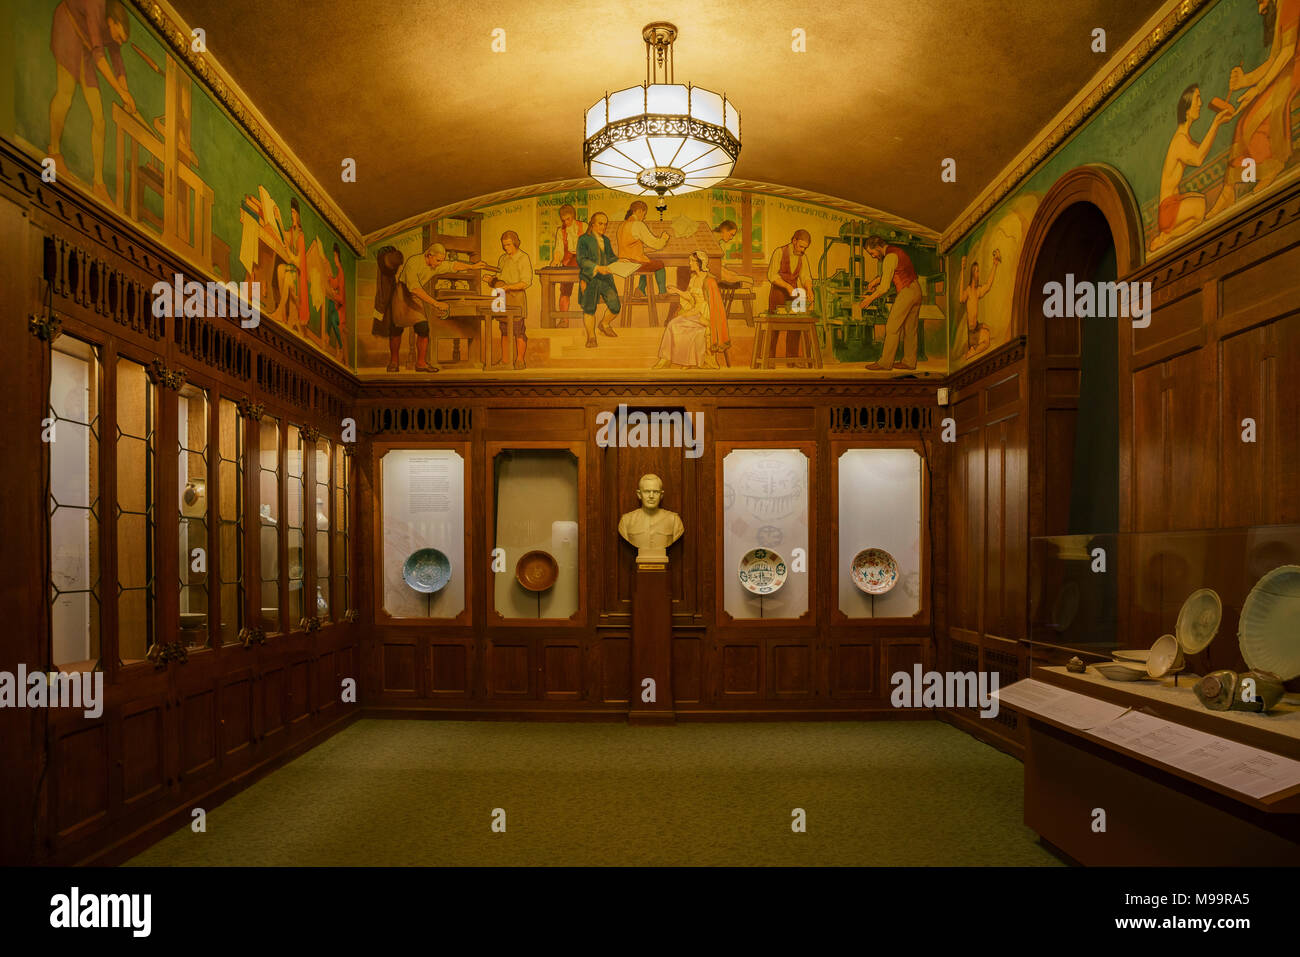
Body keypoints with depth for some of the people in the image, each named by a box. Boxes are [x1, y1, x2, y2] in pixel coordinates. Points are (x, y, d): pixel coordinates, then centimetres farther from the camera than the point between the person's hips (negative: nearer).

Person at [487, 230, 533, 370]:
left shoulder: (523, 258, -4)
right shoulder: (502, 258, 17)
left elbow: (526, 282, -11)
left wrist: (508, 287, -21)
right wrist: (492, 281, 0)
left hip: (516, 297, -6)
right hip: (502, 299, 6)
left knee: (518, 331, -6)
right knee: (504, 331, 7)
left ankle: (520, 360, 0)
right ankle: (504, 360, 11)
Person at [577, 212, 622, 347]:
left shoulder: (606, 240, 15)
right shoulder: (584, 239, -5)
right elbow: (581, 260, -14)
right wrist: (597, 268, -26)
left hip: (606, 278, 5)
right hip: (590, 279, -5)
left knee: (615, 307, 0)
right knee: (589, 309, 1)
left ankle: (604, 325, 28)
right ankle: (591, 337, 15)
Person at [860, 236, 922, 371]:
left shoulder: (889, 257, -15)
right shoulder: (894, 251, 15)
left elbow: (885, 287, -15)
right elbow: (887, 273, 30)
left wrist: (870, 298, -3)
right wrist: (875, 281, 18)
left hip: (906, 292, -10)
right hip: (916, 289, 10)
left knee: (892, 328, -7)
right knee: (910, 328, 11)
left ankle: (885, 362, -5)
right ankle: (909, 361, 13)